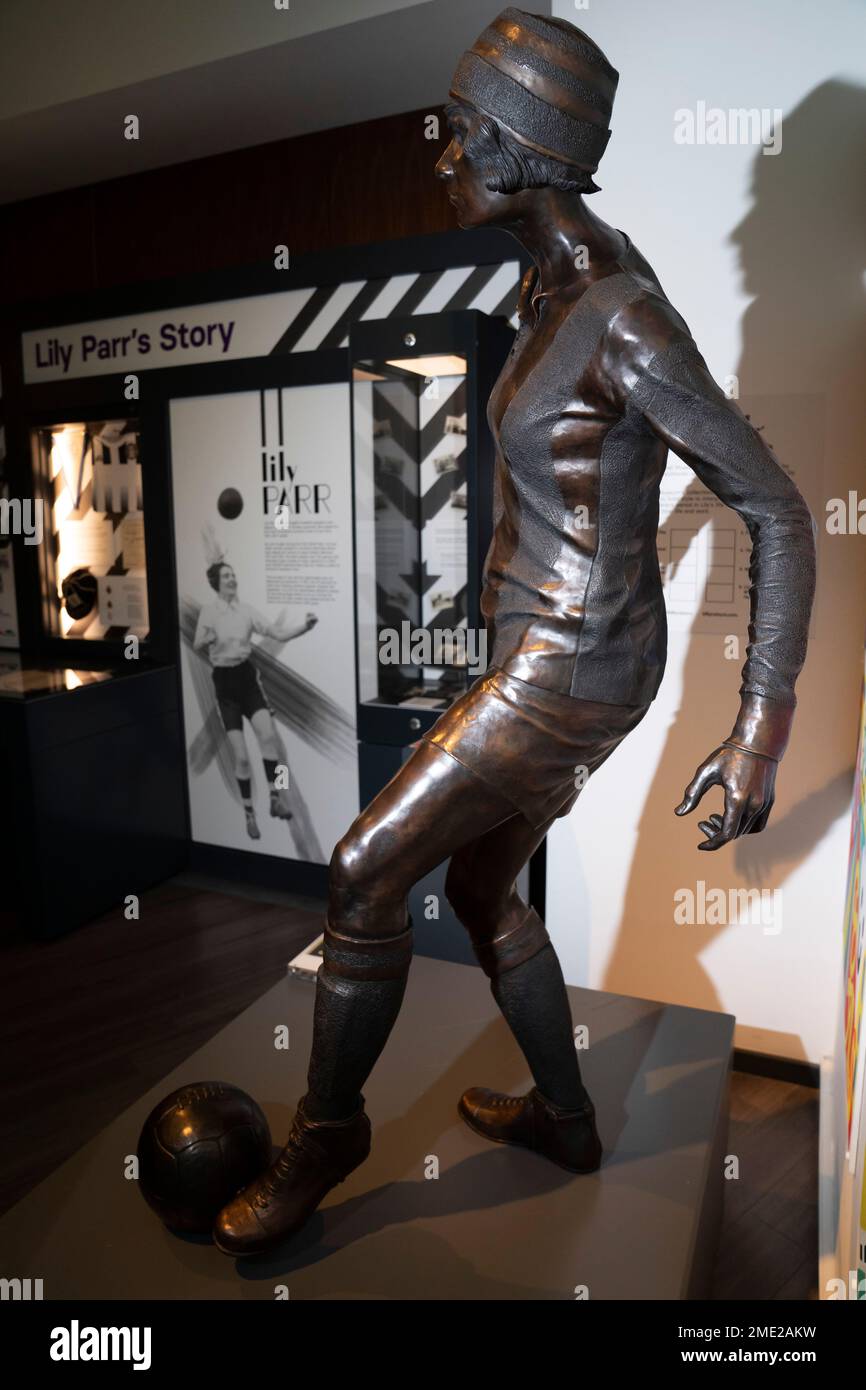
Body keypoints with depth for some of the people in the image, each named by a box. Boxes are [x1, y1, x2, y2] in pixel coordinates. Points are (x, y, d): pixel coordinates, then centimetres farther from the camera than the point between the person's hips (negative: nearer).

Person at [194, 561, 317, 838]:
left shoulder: (246, 610, 0)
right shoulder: (208, 611, -1)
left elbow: (278, 633, -9)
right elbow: (197, 645, 6)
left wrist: (305, 626, -26)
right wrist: (206, 640, -17)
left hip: (247, 675, 1)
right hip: (224, 681, -1)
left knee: (268, 734, -26)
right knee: (241, 757, -4)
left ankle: (275, 797, -14)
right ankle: (249, 812, 14)